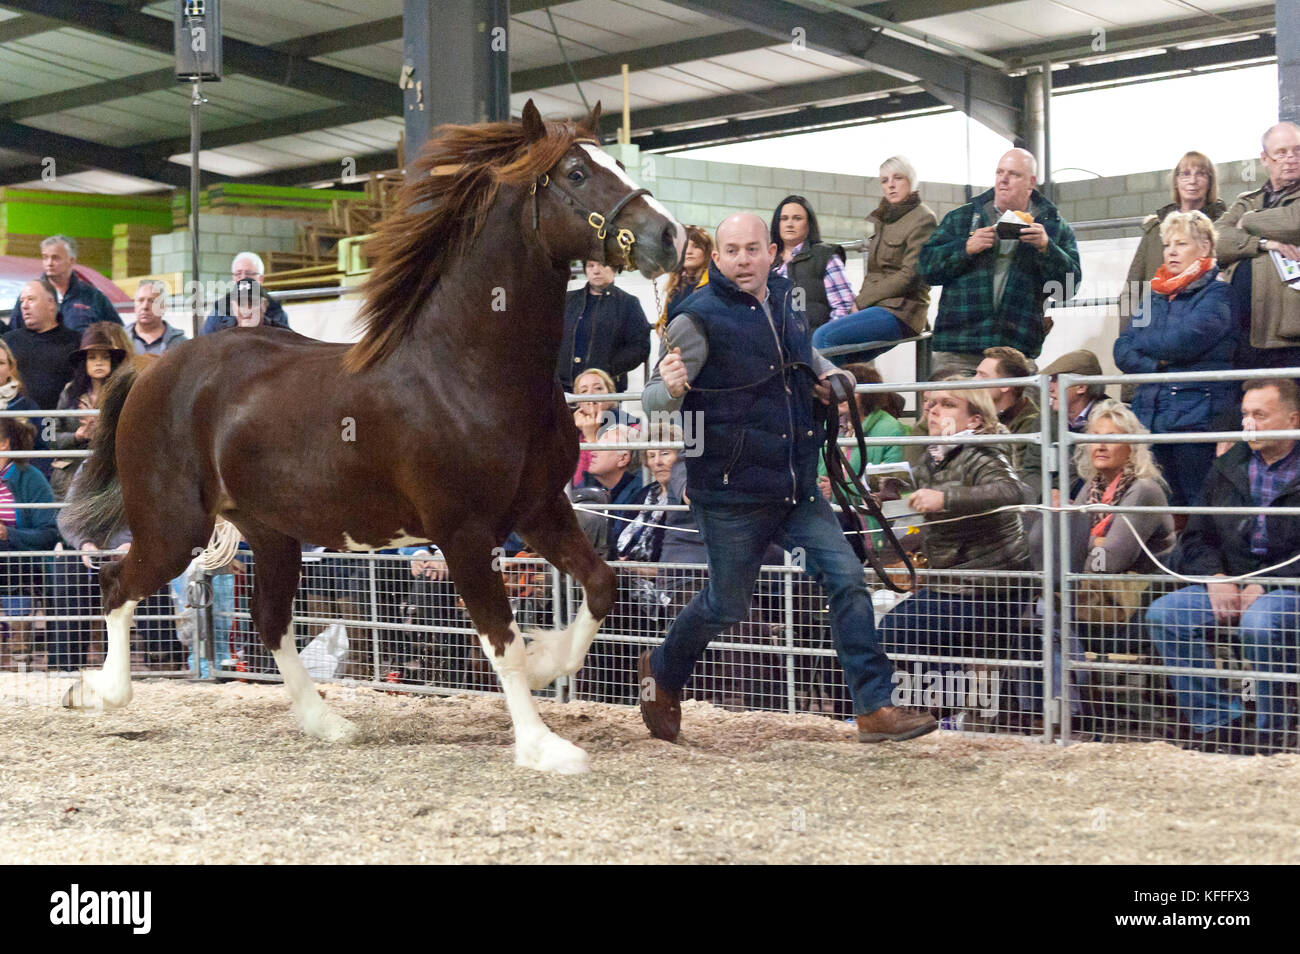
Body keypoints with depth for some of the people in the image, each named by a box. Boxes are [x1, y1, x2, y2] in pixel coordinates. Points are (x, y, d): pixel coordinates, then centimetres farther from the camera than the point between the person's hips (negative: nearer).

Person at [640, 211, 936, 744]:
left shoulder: (782, 301, 7)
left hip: (796, 486, 6)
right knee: (727, 604, 6)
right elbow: (652, 401, -14)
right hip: (731, 494, -6)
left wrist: (827, 374, 10)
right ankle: (662, 673, 34)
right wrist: (671, 389, -37)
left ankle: (874, 708, 0)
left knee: (847, 580, -3)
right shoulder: (701, 319, -13)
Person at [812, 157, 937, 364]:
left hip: (900, 312, -8)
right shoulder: (883, 218, 21)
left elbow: (909, 275, -13)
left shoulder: (922, 219, -5)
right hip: (878, 307, 8)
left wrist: (861, 301, -11)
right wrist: (858, 303, 4)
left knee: (824, 337, -25)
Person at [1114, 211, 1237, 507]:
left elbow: (1183, 342, -15)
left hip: (1197, 415, -6)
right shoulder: (1156, 296, 19)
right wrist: (1154, 365, -8)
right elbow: (1122, 351, 11)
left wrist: (1141, 342, 3)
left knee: (1198, 505, -7)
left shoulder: (1218, 294, -1)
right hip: (1150, 414, 6)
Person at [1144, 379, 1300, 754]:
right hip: (1231, 585, 6)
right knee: (1164, 613, -19)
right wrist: (1215, 576, -7)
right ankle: (1218, 723, -15)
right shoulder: (1227, 468, 14)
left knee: (1260, 622, -38)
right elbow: (1196, 538, 13)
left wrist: (1263, 586, -21)